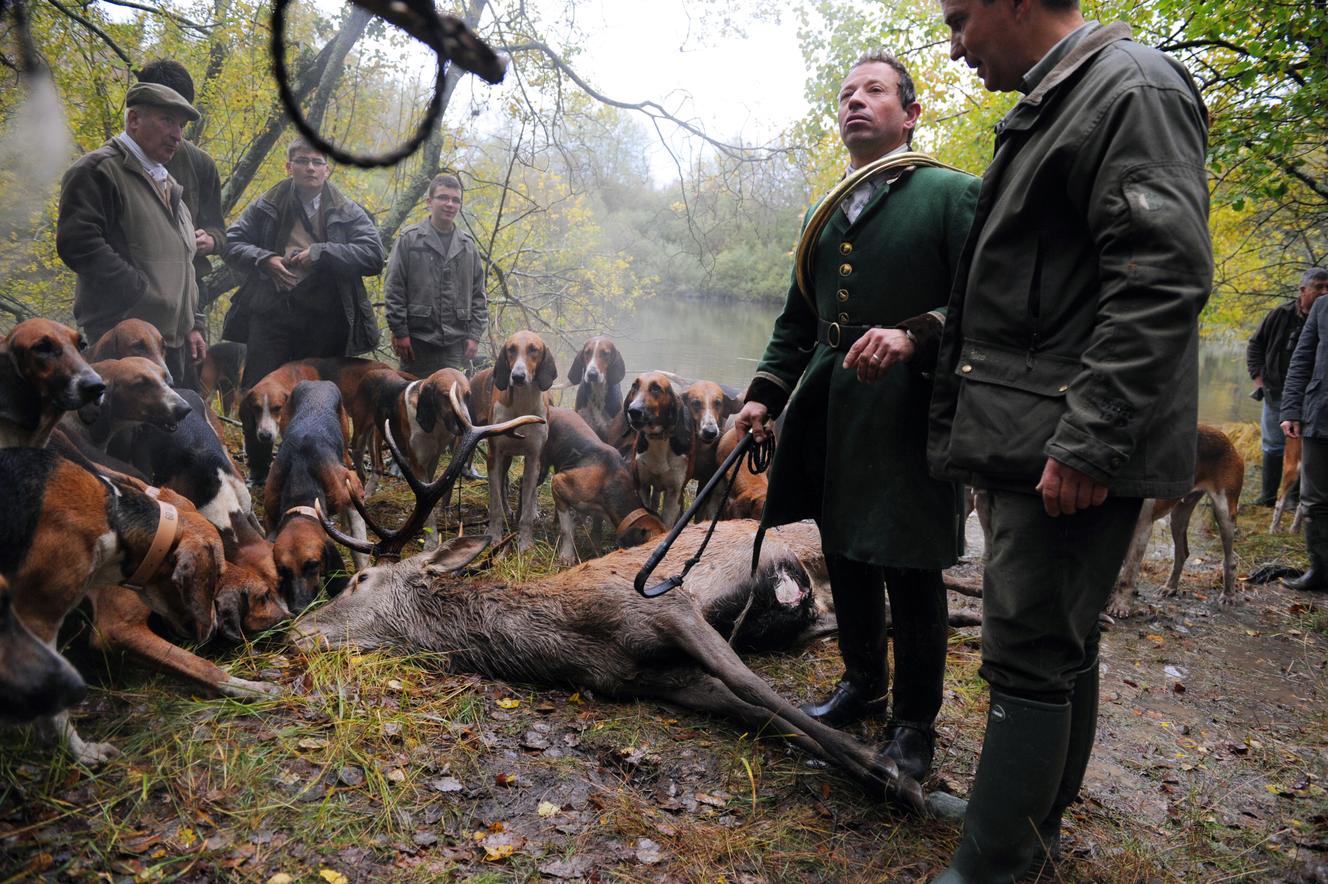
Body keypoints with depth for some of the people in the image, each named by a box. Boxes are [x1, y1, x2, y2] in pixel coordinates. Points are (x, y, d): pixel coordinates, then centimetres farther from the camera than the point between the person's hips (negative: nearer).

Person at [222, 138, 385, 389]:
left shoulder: (347, 213, 7)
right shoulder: (266, 206, 12)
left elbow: (374, 255, -4)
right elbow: (230, 242, 12)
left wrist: (321, 253, -12)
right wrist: (264, 259, -8)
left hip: (326, 322, 0)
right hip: (271, 315, 1)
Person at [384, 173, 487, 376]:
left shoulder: (468, 246, 13)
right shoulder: (409, 239, 1)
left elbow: (478, 296, 13)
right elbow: (393, 289, -2)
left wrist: (474, 335, 4)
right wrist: (399, 332, -8)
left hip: (455, 344, 3)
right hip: (417, 339, -3)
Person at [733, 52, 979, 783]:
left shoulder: (953, 195, -1)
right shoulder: (823, 218, 17)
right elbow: (796, 322, 20)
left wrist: (914, 336, -27)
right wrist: (765, 393, 7)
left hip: (908, 420, -6)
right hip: (829, 421, 6)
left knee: (910, 574, 2)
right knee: (845, 564, 15)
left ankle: (915, 720, 21)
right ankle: (862, 682, 36)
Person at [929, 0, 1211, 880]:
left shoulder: (1135, 88, -9)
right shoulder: (1048, 108, 22)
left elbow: (1164, 275, -21)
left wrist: (1087, 440, -25)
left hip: (1077, 450, -10)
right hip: (1037, 443, 10)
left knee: (1031, 654, -5)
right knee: (1062, 644, 17)